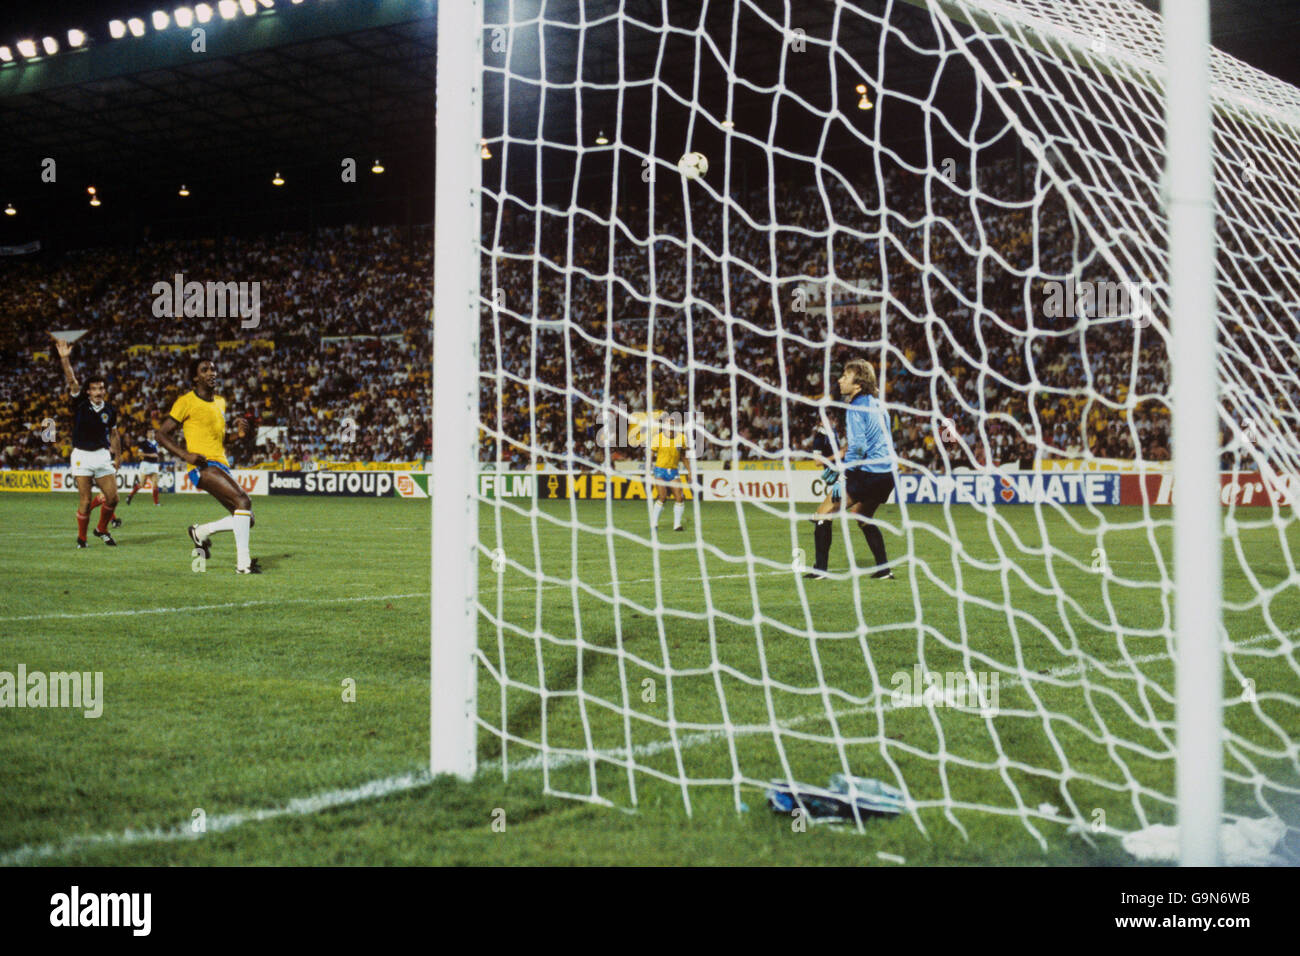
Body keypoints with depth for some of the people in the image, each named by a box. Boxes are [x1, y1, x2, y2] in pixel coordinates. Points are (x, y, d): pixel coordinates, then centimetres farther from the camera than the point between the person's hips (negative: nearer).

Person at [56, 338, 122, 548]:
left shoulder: (109, 411, 5)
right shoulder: (80, 404, -3)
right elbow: (71, 381, -16)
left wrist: (117, 456, 16)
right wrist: (65, 358, -28)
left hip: (102, 455, 3)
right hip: (82, 456, -3)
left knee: (112, 497, -2)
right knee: (84, 501, -5)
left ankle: (102, 529, 23)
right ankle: (81, 537, 13)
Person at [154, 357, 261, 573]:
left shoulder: (220, 402, 18)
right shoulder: (187, 401, -3)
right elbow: (161, 434, -2)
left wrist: (239, 433, 9)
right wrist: (185, 455, -16)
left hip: (222, 465, 8)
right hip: (202, 466, -8)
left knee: (245, 519, 2)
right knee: (243, 501, -26)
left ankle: (201, 532, 24)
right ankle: (243, 562, -25)